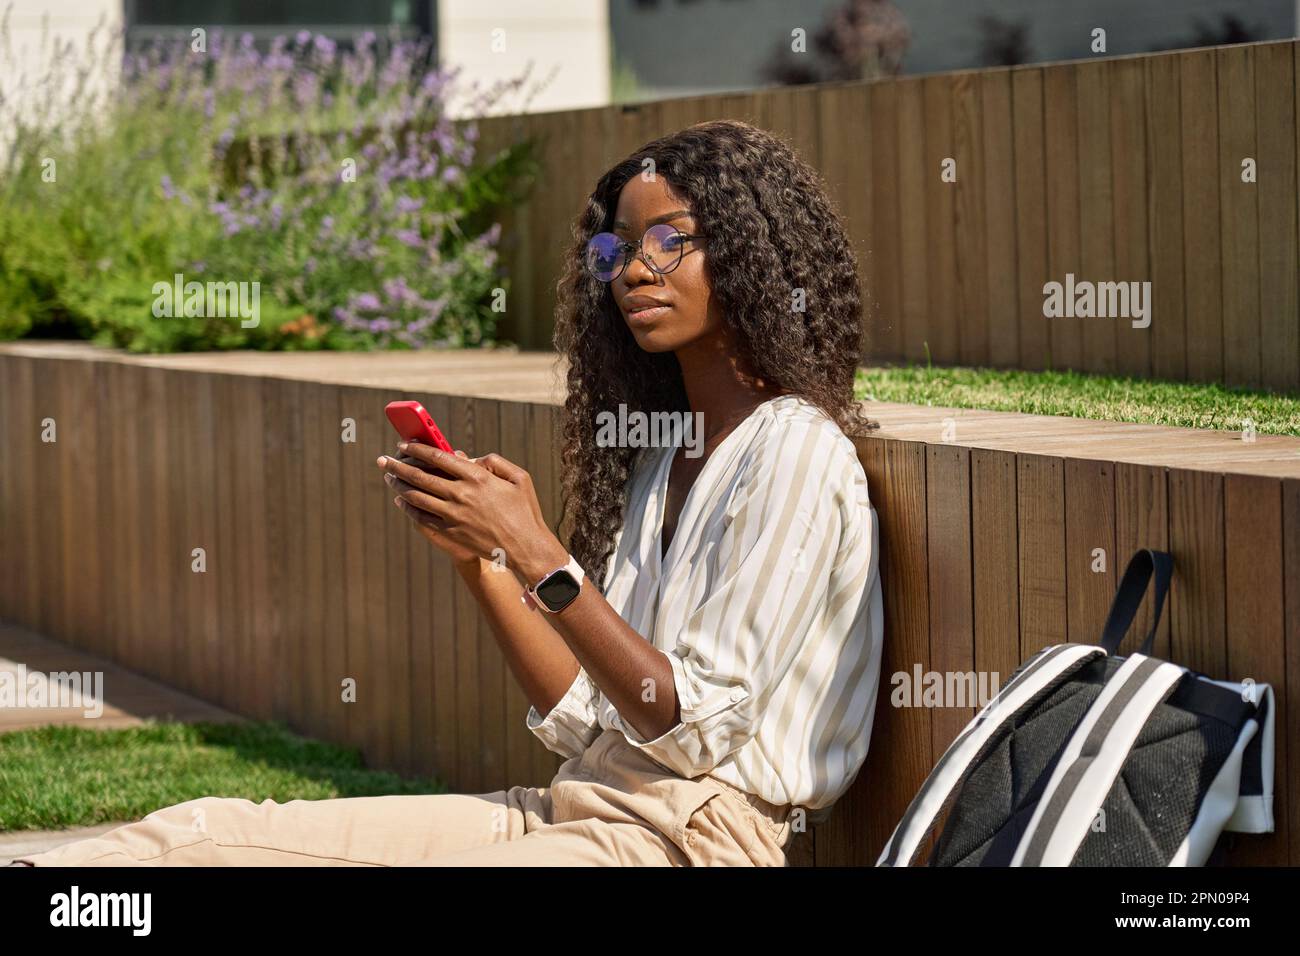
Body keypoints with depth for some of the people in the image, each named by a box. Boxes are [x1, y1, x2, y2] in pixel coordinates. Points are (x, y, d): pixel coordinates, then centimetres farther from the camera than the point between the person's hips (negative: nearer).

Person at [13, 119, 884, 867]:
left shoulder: (795, 452, -8)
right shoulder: (661, 455, 19)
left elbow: (698, 727, -14)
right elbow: (582, 719, 14)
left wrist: (536, 553, -16)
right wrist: (479, 555, 2)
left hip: (692, 840, -8)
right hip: (583, 809, 8)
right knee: (207, 831, -8)